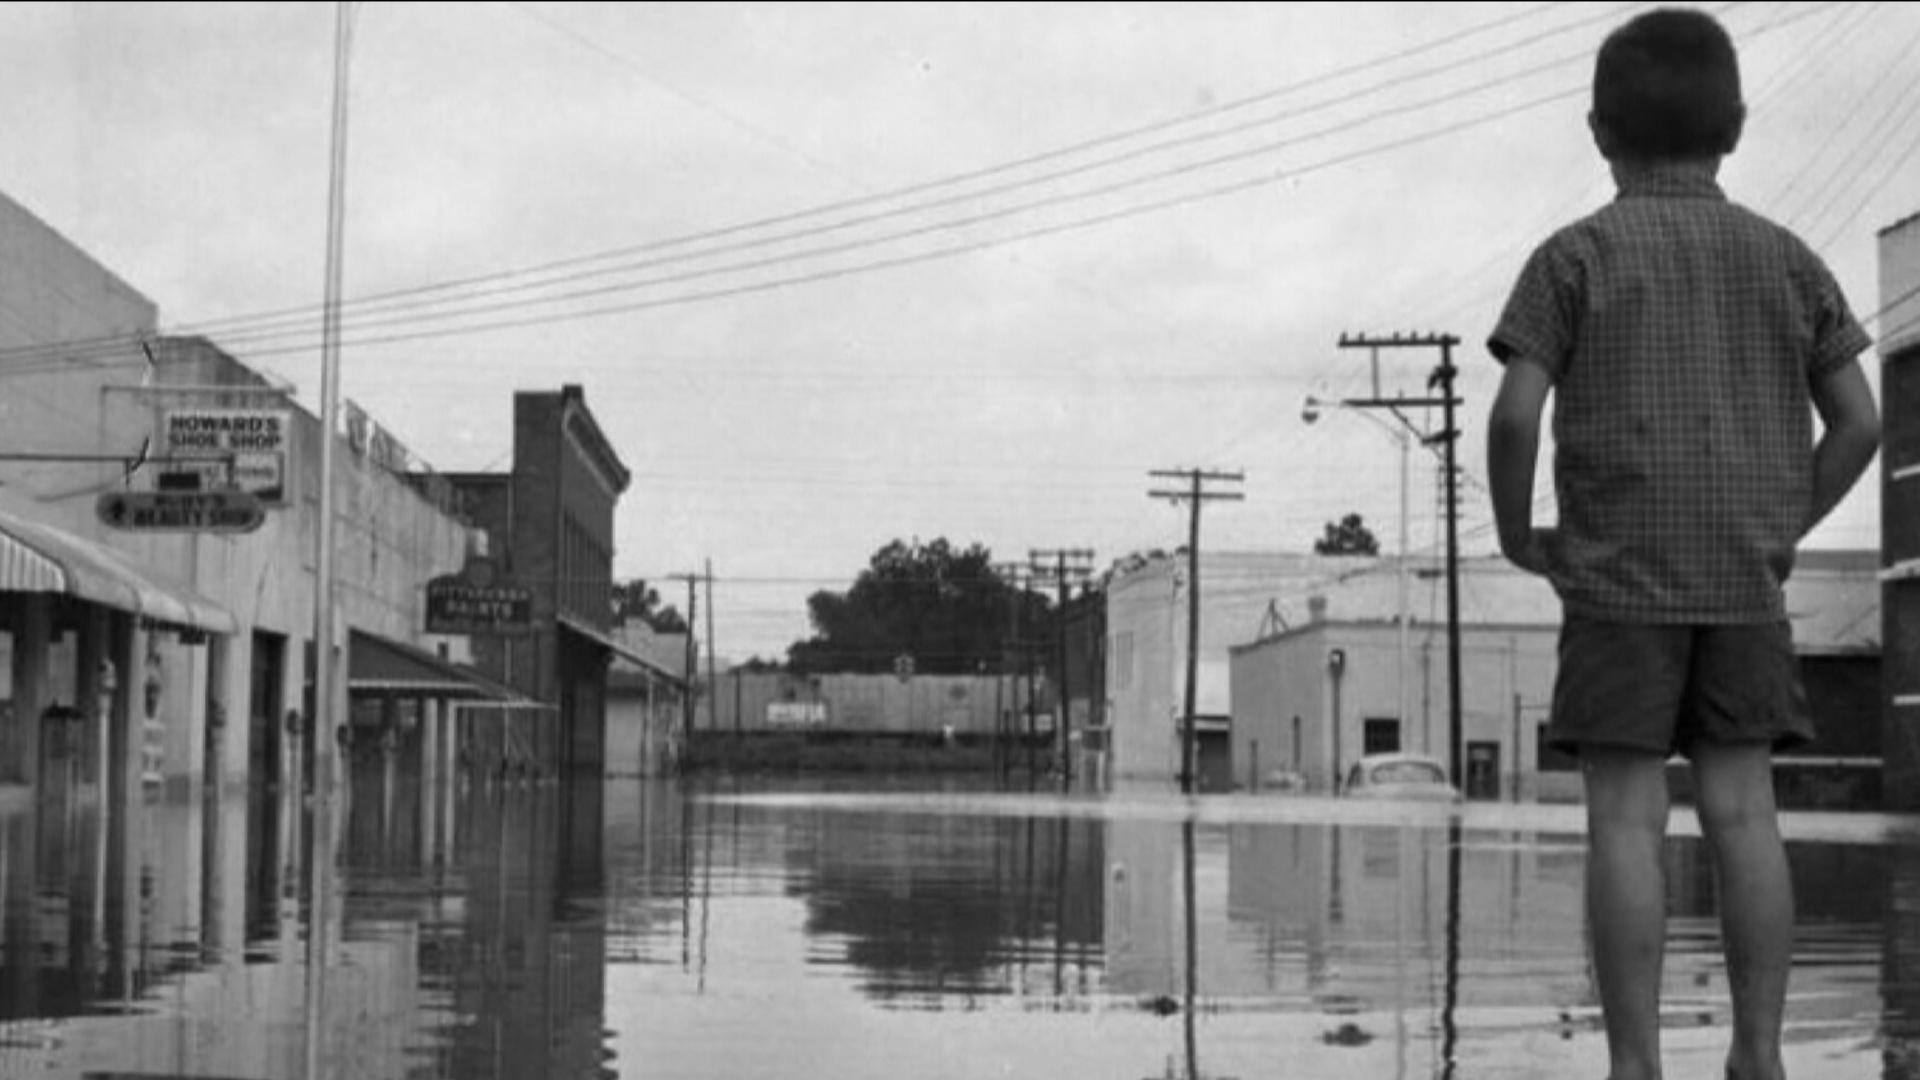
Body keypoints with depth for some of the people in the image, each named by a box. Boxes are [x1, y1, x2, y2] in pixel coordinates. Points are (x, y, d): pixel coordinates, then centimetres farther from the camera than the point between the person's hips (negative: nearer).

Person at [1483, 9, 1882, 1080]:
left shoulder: (1577, 256, -1)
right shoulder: (1787, 259, 9)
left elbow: (1516, 415, -11)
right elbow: (1859, 422, 5)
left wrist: (1518, 538, 4)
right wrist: (1783, 530, 15)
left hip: (1619, 580, -3)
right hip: (1746, 584, 3)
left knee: (1627, 817, -2)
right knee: (1743, 811, 5)